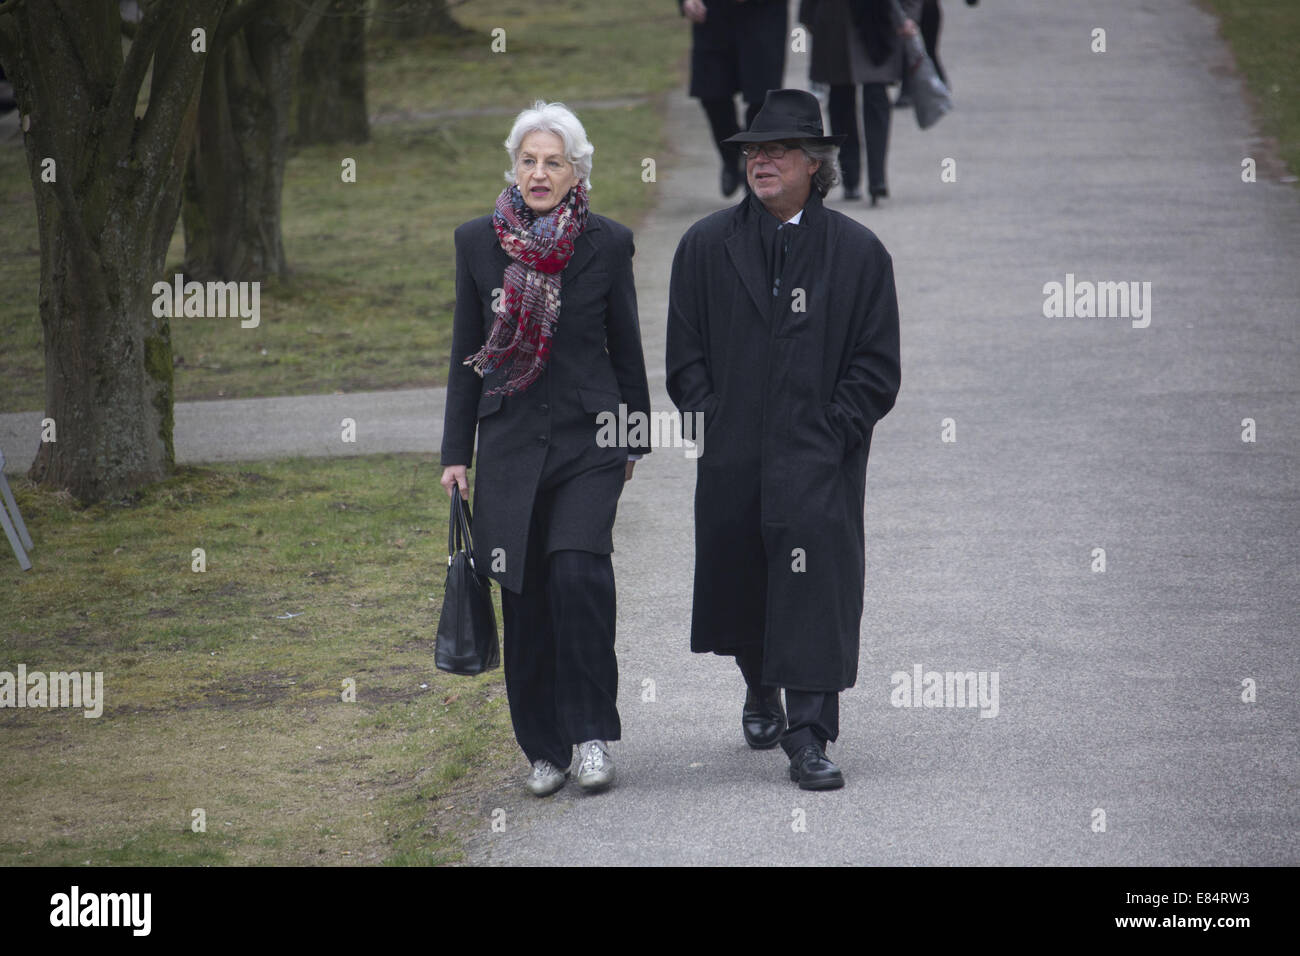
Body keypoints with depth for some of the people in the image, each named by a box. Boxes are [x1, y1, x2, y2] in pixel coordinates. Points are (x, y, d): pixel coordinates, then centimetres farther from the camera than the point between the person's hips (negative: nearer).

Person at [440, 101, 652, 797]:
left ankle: (591, 733, -11)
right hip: (511, 443, 2)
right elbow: (466, 354, 9)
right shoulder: (478, 242, 4)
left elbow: (626, 348, 9)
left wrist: (635, 439, 12)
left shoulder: (606, 244, 0)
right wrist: (456, 452, 6)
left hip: (588, 439, -2)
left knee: (576, 570, -21)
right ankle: (544, 747, 14)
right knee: (525, 597, 3)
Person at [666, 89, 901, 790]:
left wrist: (830, 436, -8)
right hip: (732, 463, 3)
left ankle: (808, 738, -13)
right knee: (740, 586, 14)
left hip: (820, 462, -3)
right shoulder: (706, 246, 6)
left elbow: (876, 368, 1)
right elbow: (685, 358, 7)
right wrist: (716, 427, -4)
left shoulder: (858, 252, 2)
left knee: (816, 592, -13)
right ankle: (761, 691, 41)